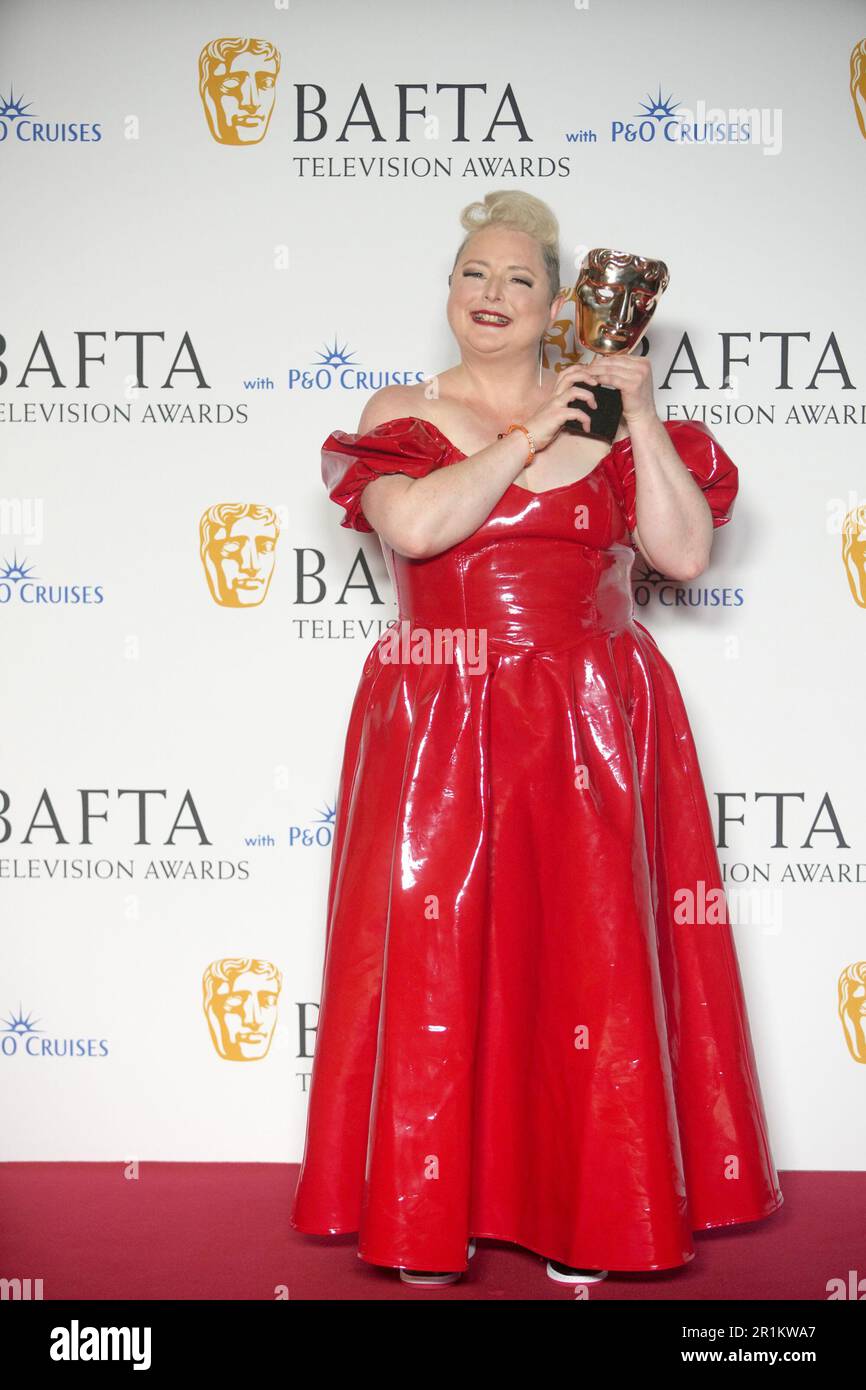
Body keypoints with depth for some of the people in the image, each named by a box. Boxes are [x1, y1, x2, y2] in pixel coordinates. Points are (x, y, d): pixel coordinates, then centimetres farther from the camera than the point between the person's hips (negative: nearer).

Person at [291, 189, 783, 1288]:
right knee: (437, 959, -2)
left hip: (590, 733, 1)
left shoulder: (602, 419, 9)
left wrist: (640, 416, -6)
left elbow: (686, 553, -1)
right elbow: (412, 524, -15)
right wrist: (533, 433, -11)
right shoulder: (399, 415, 5)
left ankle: (586, 1211, 14)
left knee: (592, 956, 1)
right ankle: (431, 1211, 13)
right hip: (441, 731, -1)